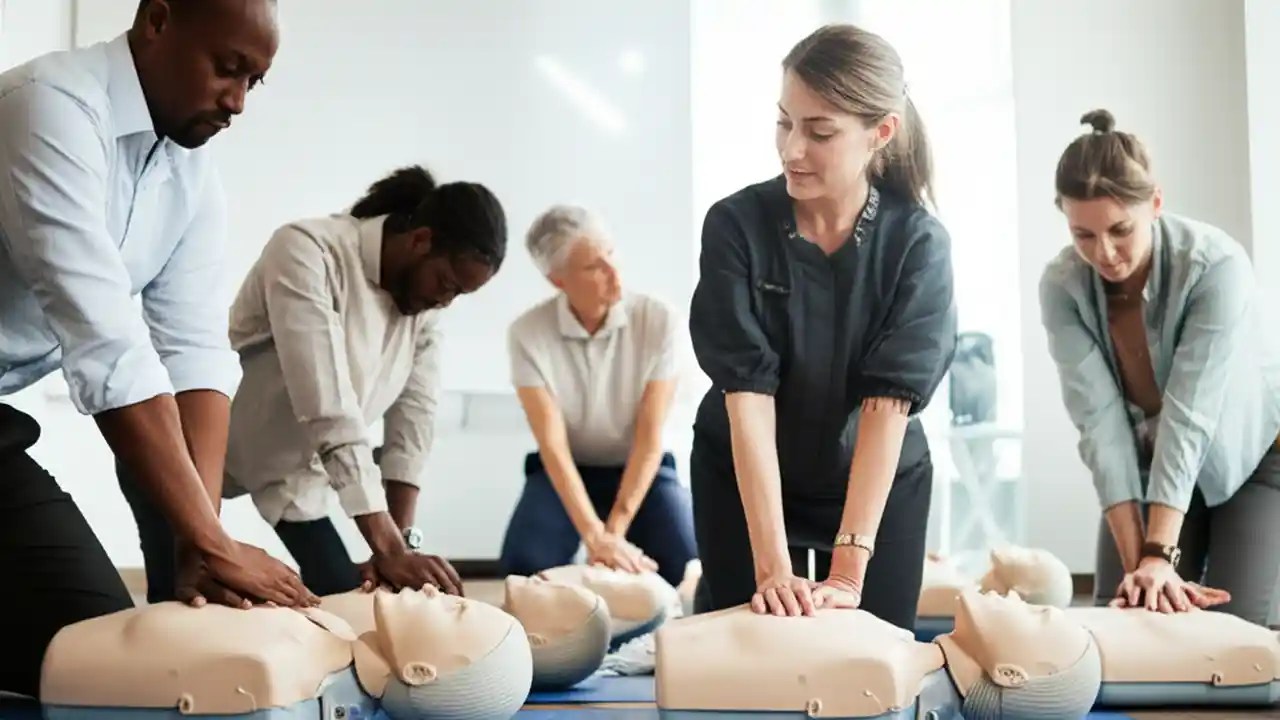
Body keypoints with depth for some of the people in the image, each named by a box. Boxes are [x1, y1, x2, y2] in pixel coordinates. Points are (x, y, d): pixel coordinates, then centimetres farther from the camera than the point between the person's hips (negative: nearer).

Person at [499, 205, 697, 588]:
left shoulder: (658, 319, -19)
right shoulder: (528, 333, -18)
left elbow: (650, 438, -18)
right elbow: (552, 444, -22)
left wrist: (614, 531, -25)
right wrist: (595, 536, -33)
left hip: (640, 470, 0)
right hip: (565, 472, 0)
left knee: (685, 566, -25)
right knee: (525, 564, -27)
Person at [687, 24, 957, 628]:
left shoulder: (919, 243, -19)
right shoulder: (736, 225, -20)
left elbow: (890, 403, -25)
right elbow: (746, 394, -26)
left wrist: (849, 569, -33)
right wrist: (772, 566, -32)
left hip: (880, 482, 0)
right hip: (744, 480, 0)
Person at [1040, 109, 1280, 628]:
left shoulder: (1215, 263, -32)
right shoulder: (1062, 286, -22)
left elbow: (1189, 413, -36)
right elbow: (1100, 421, -26)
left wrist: (1160, 554, -40)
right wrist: (1137, 560, -32)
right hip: (1149, 464, 3)